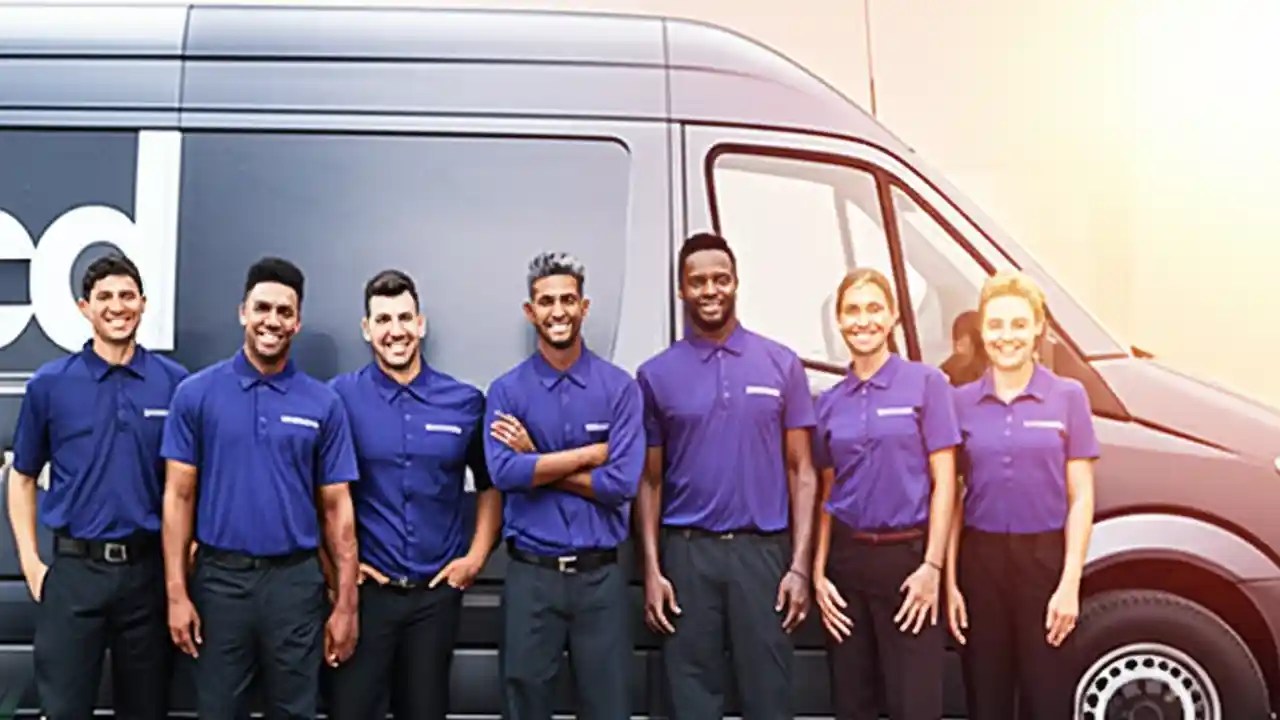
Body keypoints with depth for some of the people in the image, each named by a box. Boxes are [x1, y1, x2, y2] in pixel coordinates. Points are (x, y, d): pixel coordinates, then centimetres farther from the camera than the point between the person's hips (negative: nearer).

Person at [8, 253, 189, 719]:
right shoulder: (49, 384, 0)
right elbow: (23, 476, 8)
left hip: (149, 568, 1)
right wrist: (30, 561, 0)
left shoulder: (175, 382, 0)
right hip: (74, 569, -1)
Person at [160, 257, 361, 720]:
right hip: (219, 578, 0)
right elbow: (179, 497, 0)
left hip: (295, 579, 1)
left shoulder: (324, 404, 1)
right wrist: (177, 593, -6)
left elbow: (336, 508, 2)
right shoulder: (197, 393, 0)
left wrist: (346, 602, -2)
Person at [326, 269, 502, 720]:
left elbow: (491, 484, 13)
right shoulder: (340, 397, -5)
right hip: (364, 588, -2)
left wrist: (476, 557, 5)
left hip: (437, 591, 2)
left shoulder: (466, 402, 1)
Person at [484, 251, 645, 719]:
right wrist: (588, 454, -13)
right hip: (530, 574, 0)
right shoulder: (506, 391, 1)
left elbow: (622, 483, -11)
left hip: (600, 574, 0)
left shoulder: (619, 387, -1)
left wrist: (535, 462, -9)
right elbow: (503, 474, -14)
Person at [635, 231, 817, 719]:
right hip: (687, 553, 0)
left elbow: (801, 471, 3)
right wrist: (652, 569, -2)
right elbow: (650, 481, 6)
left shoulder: (782, 365, 3)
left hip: (763, 550, 0)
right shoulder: (655, 375, 4)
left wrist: (800, 564, -4)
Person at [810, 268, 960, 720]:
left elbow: (943, 482, -5)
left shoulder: (926, 383, -2)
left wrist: (932, 565, -12)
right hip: (847, 558, 4)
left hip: (907, 554, -4)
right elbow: (827, 495, 12)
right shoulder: (829, 403, 8)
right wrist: (819, 572, 5)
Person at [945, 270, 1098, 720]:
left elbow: (1080, 498, -1)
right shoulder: (961, 402, 4)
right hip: (981, 560, 2)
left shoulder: (1068, 396, 0)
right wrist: (949, 581, 0)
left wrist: (1070, 584, -8)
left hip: (1046, 559, -1)